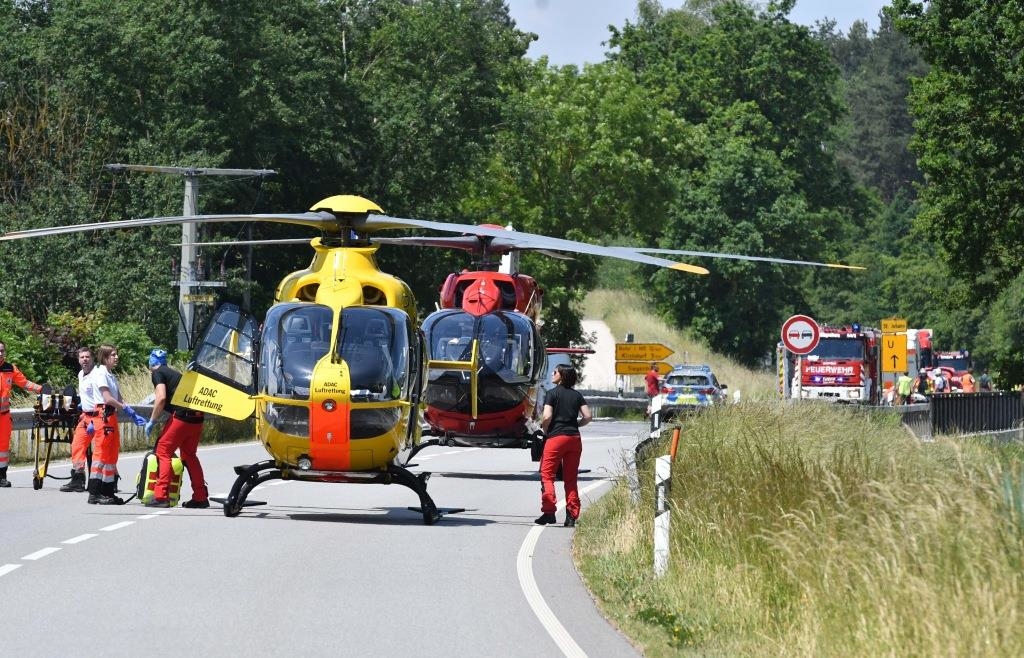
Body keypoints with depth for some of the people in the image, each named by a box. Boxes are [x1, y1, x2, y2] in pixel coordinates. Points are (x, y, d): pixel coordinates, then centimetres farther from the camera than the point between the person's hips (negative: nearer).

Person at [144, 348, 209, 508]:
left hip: (182, 414, -8)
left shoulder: (157, 373, 2)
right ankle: (201, 497, 21)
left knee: (163, 452, -1)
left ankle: (161, 496, -8)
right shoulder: (174, 373, 27)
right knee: (189, 455, 19)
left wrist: (152, 421, -3)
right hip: (197, 417, 8)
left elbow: (161, 398, -12)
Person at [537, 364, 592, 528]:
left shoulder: (552, 394, -3)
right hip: (574, 439, 5)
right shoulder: (577, 395, 11)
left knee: (547, 474, 0)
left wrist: (544, 429, 5)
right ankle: (572, 516, 5)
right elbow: (587, 417, 5)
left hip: (556, 436, -5)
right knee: (571, 478, 10)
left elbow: (547, 417, -13)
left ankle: (549, 511, -14)